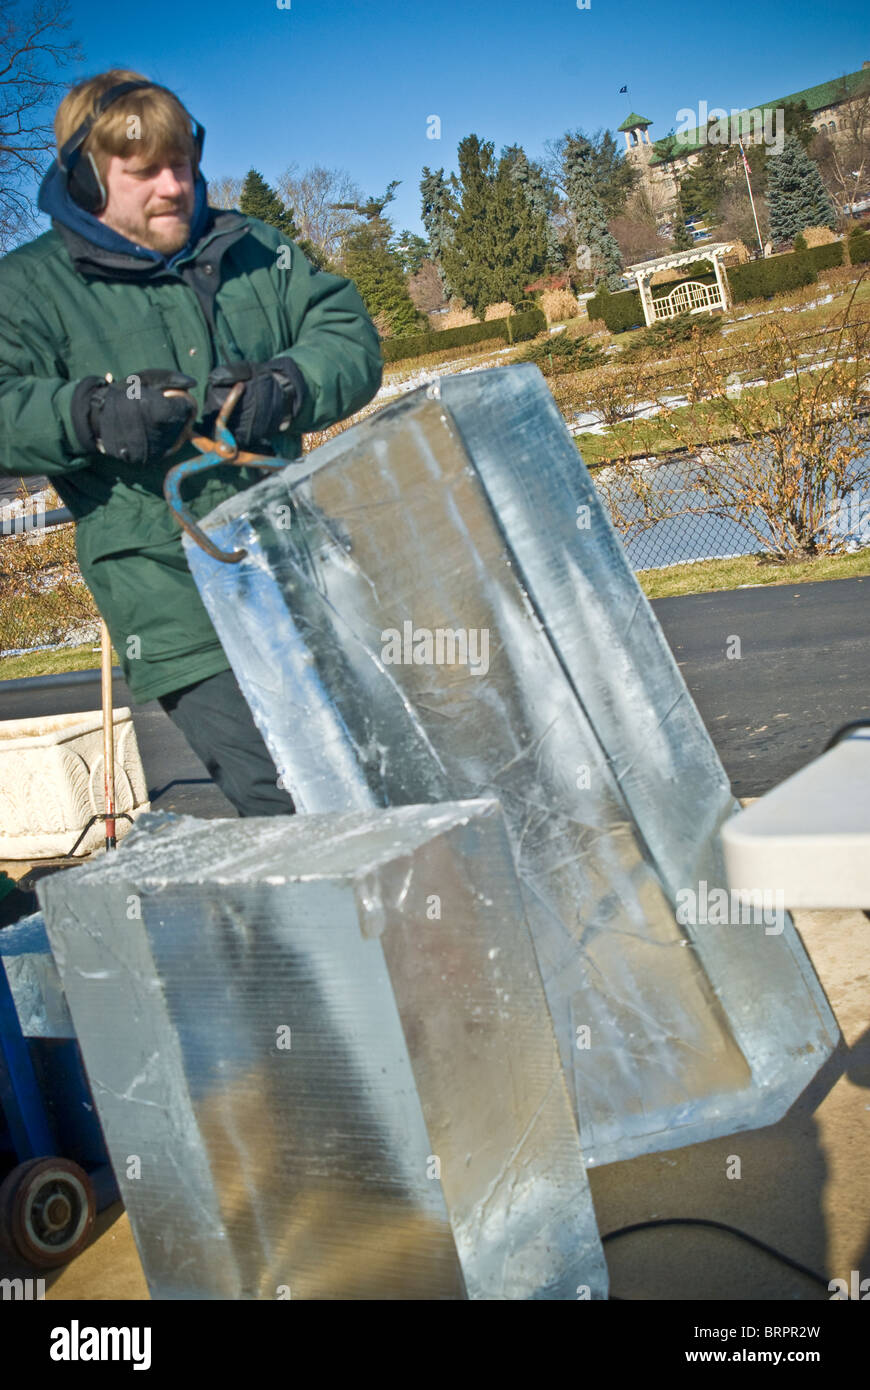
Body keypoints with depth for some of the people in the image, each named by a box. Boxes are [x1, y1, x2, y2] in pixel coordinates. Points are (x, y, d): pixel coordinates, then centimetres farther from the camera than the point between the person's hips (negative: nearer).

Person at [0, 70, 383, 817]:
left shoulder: (248, 249, 13)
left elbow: (350, 335, 7)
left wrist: (288, 383, -15)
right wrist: (94, 411, -29)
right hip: (178, 605, -5)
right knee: (291, 800, -12)